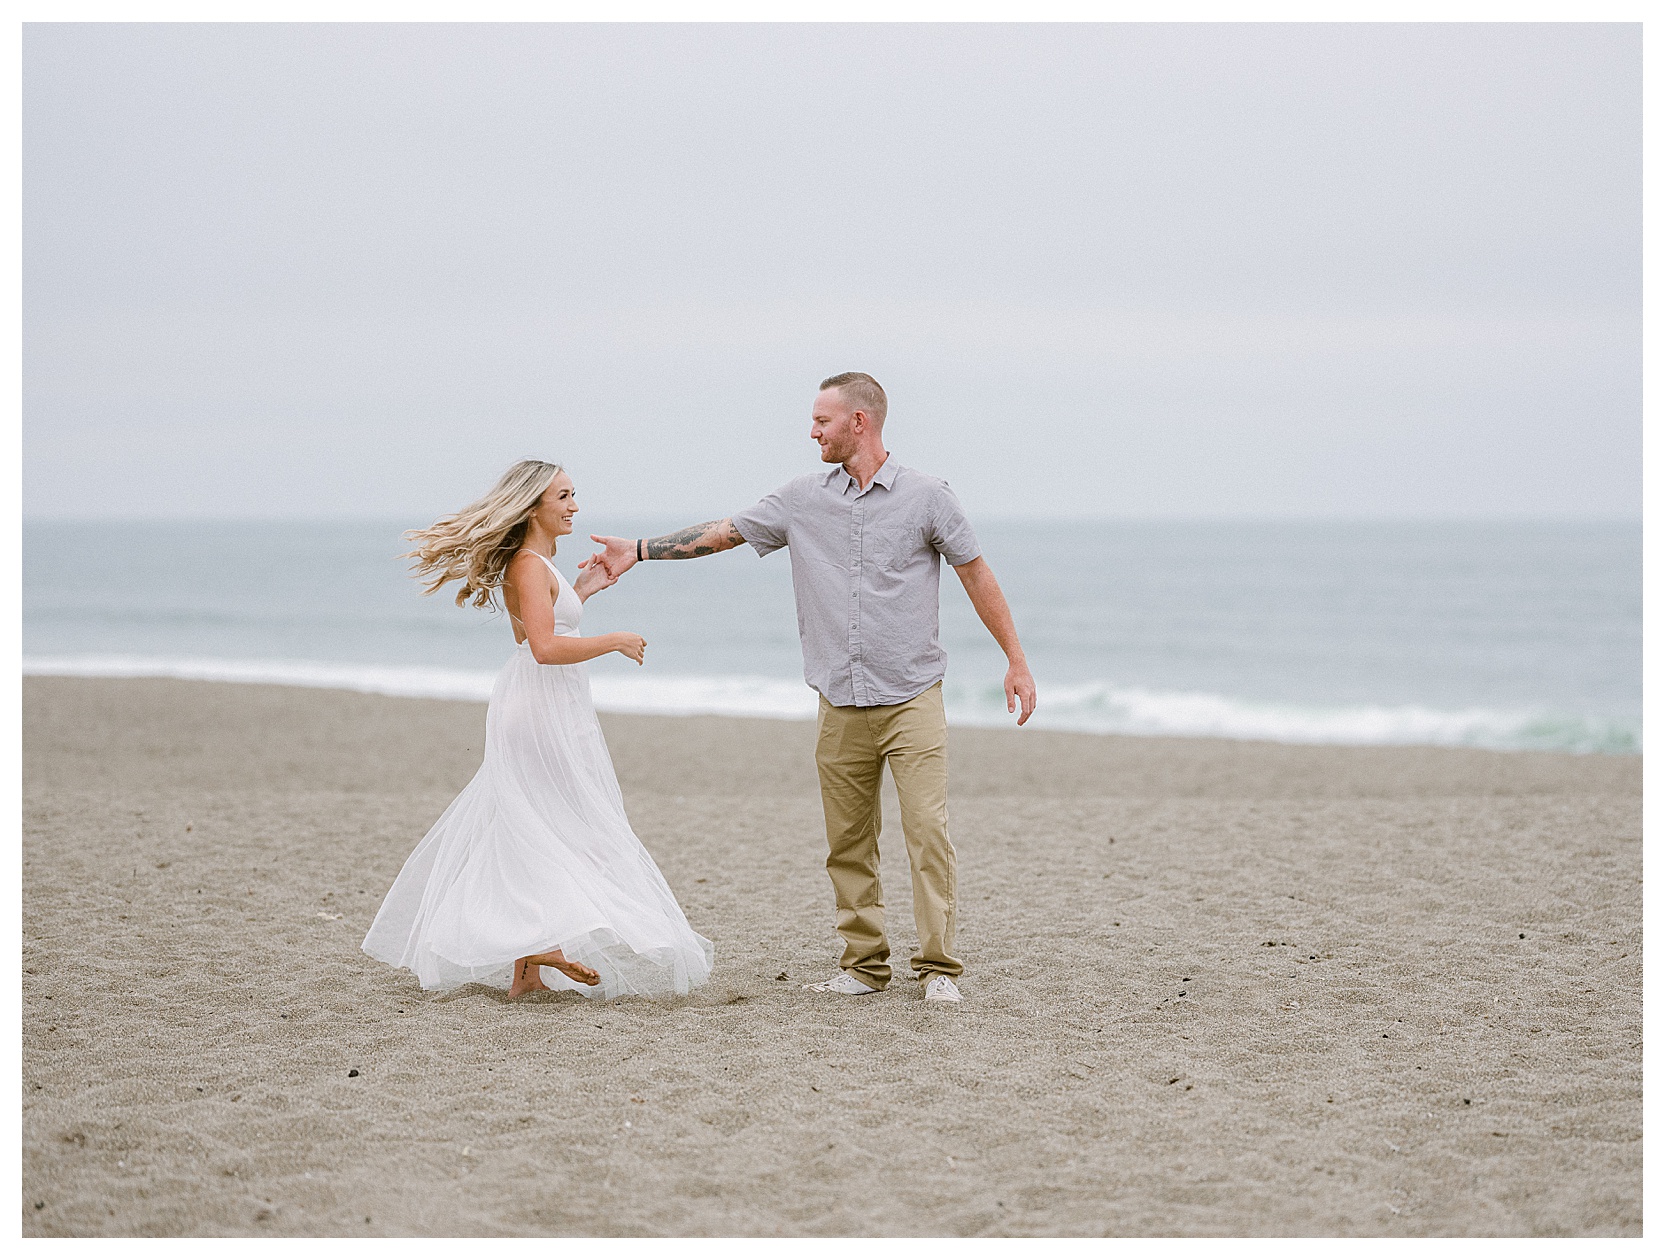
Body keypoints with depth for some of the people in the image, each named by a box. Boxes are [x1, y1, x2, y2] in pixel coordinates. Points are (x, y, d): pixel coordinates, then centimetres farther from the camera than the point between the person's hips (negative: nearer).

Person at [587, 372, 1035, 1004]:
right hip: (841, 707, 4)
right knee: (848, 843, 5)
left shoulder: (926, 496, -2)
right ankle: (864, 965, 13)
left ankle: (938, 968, -7)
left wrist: (1017, 662, 4)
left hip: (911, 698, -4)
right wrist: (640, 548, 10)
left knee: (927, 829, -11)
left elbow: (976, 575, 4)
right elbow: (725, 532, 14)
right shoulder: (804, 499, 8)